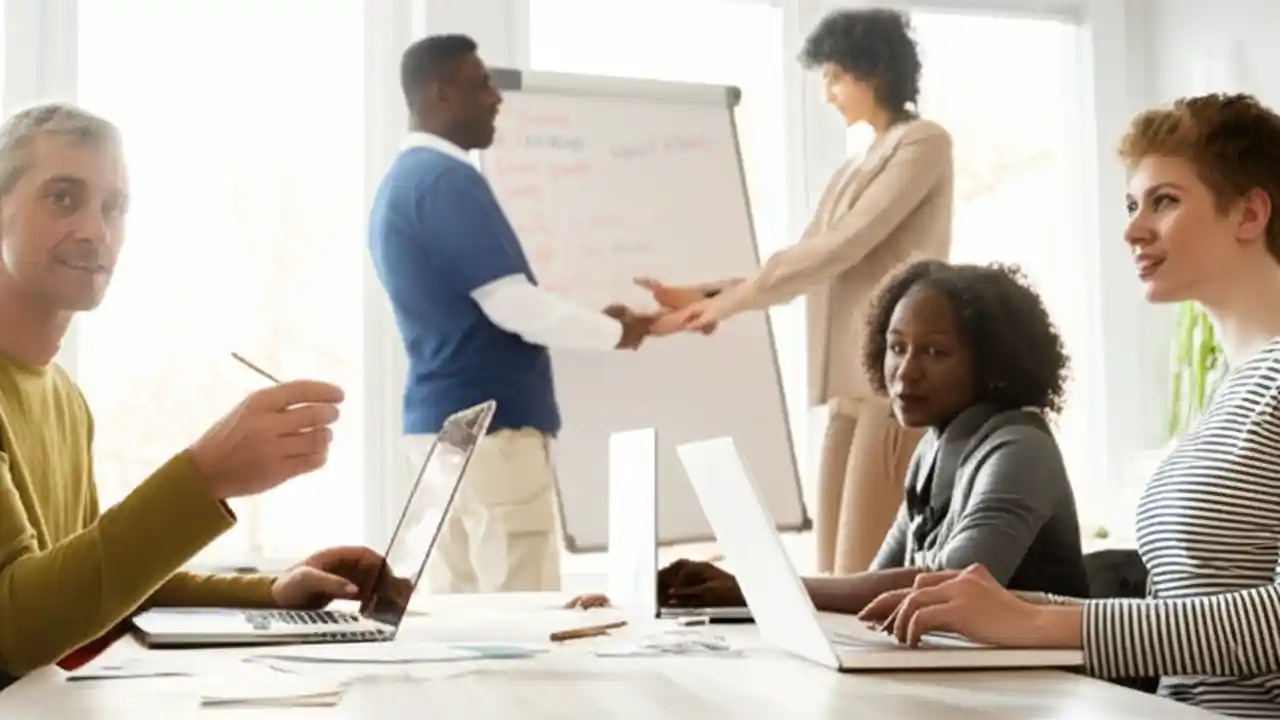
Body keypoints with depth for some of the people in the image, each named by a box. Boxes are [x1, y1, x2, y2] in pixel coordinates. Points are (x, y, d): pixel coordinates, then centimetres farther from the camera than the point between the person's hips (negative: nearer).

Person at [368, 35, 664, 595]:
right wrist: (615, 332, -3)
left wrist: (596, 322, 19)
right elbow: (513, 306, -19)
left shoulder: (399, 184, 16)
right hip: (488, 425, -10)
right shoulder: (448, 181, -14)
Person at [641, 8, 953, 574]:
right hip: (851, 386, 8)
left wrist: (732, 299, -9)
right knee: (838, 576, 4)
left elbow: (842, 247, -10)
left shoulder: (923, 144, -1)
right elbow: (803, 263, 18)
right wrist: (701, 296, 8)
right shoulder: (853, 170, 24)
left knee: (870, 576, -12)